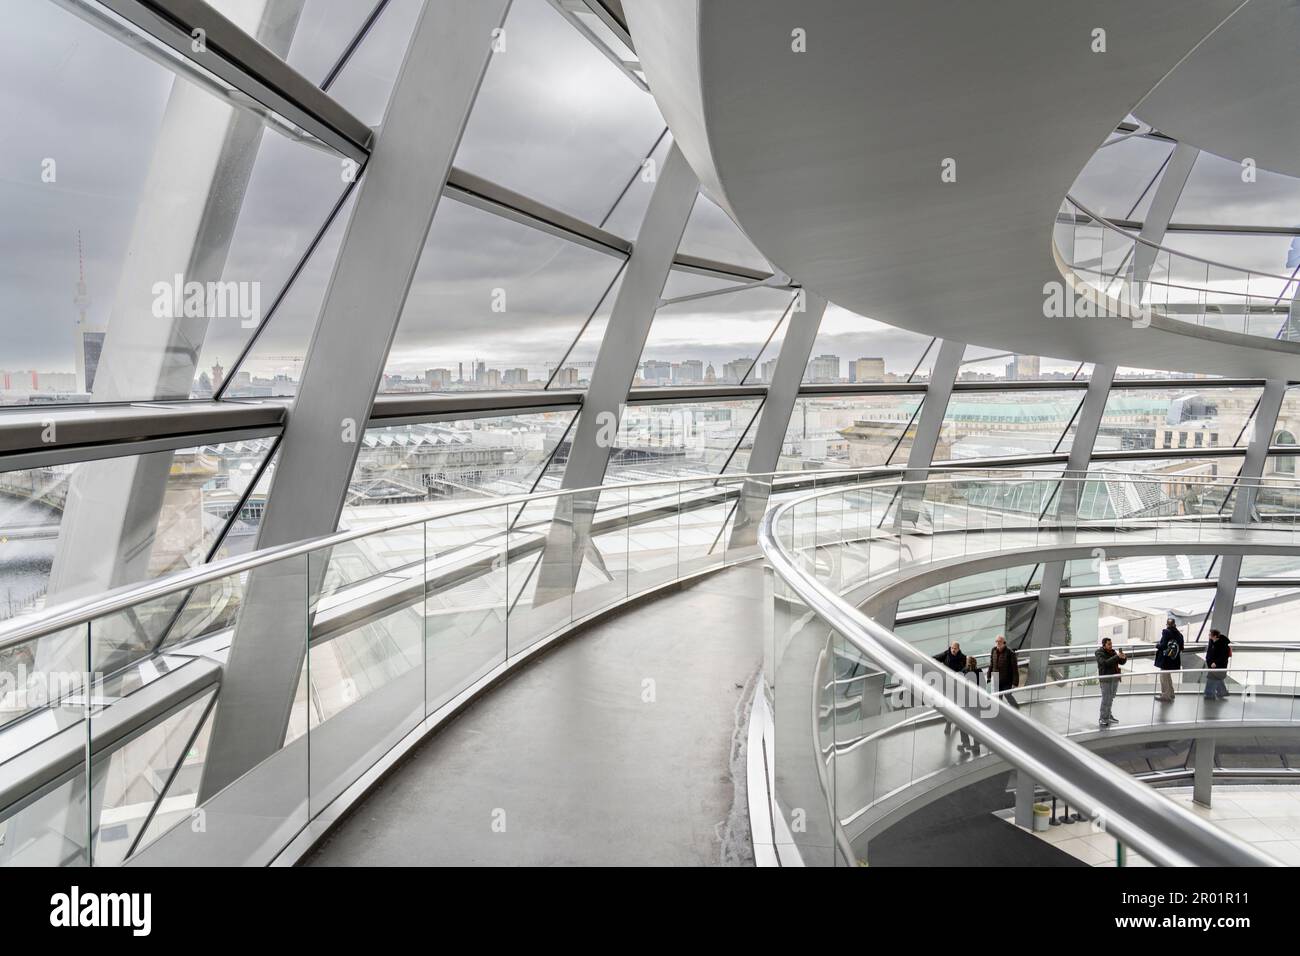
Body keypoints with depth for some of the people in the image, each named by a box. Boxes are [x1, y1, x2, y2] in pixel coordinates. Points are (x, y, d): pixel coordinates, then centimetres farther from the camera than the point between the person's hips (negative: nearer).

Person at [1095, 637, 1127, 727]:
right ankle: (1102, 719, -3)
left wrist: (1123, 658, -11)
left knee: (1111, 698, 14)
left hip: (1115, 678, 7)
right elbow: (1105, 663, -26)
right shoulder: (1100, 653, -11)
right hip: (1105, 679, -6)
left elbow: (1121, 662, 11)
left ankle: (1108, 715, 27)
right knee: (1106, 699, -8)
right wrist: (1117, 657, -30)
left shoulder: (1113, 652, 8)